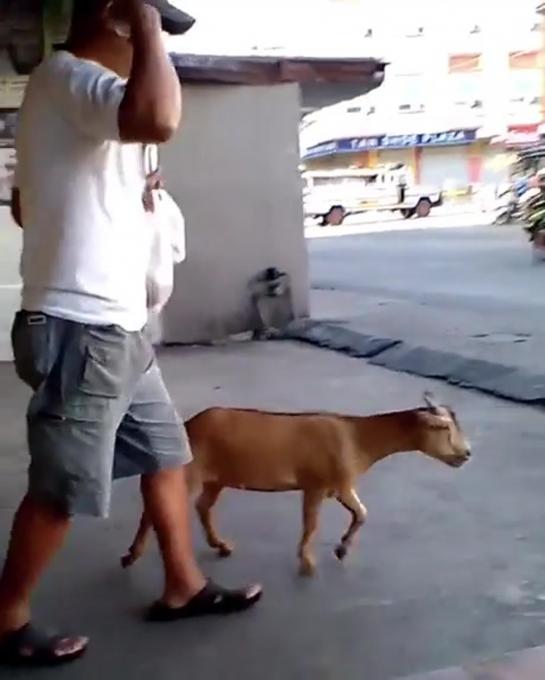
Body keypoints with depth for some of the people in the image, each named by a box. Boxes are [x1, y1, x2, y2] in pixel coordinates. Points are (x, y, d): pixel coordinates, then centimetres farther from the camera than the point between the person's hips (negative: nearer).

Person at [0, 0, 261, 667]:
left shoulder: (76, 87, 18)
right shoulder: (69, 76, -15)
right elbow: (158, 120, -39)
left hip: (115, 324, 10)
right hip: (82, 328, -10)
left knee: (165, 452, 17)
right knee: (60, 489, 2)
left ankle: (183, 586, 30)